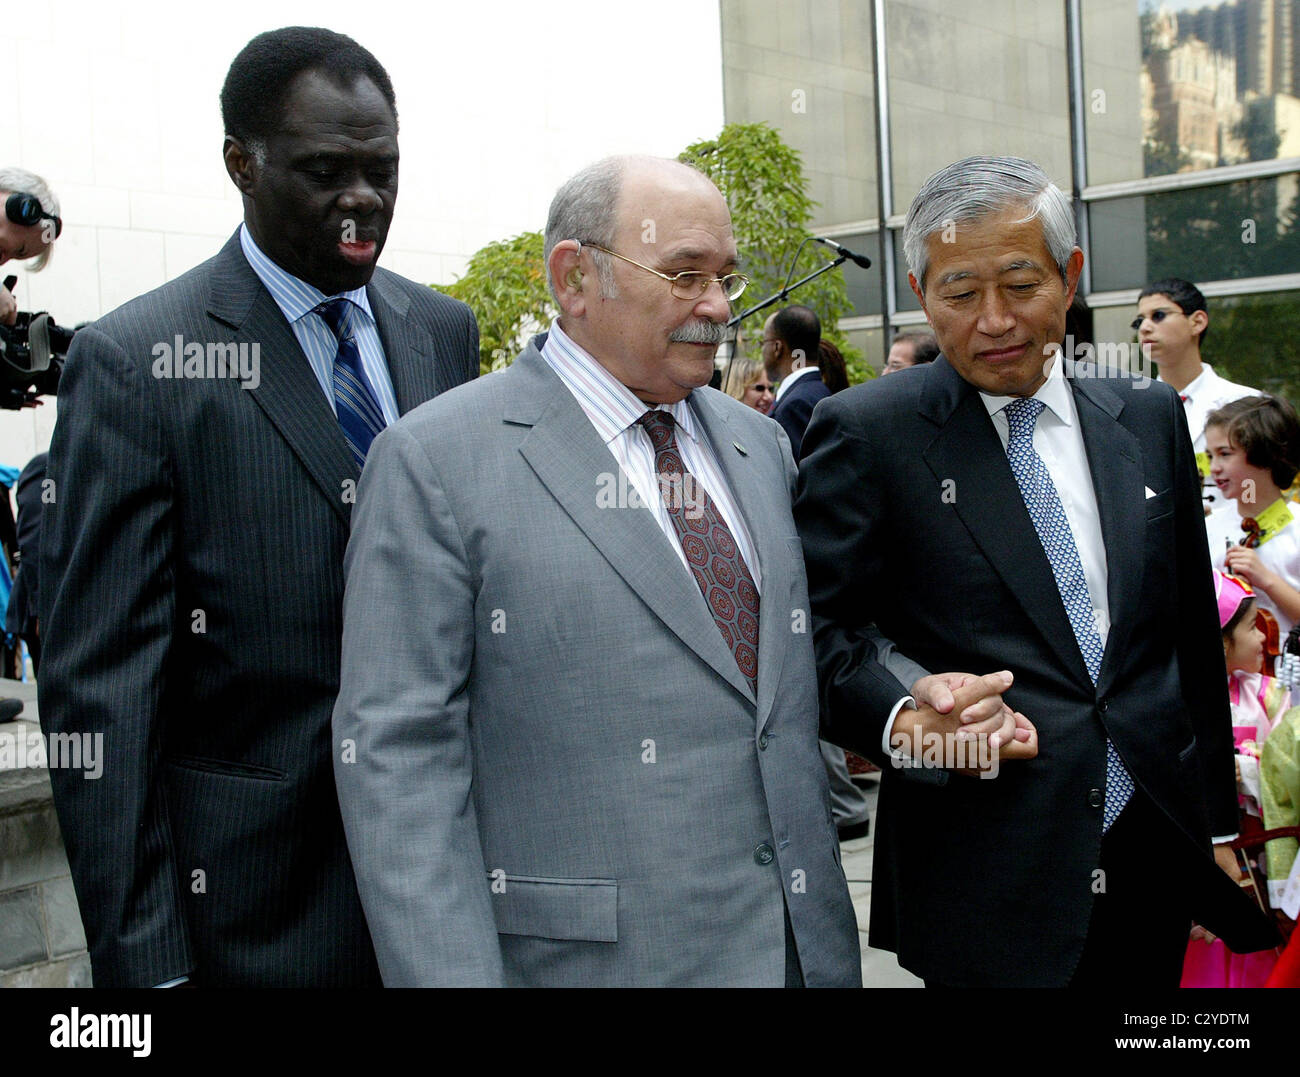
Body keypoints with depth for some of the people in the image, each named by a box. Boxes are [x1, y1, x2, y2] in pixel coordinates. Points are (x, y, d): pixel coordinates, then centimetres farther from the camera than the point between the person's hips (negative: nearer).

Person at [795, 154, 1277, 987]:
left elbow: (1192, 634, 13)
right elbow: (819, 630, -9)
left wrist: (1217, 821, 15)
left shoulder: (1150, 419, 9)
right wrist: (901, 721, -28)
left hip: (1156, 858, 5)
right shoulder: (868, 433, -6)